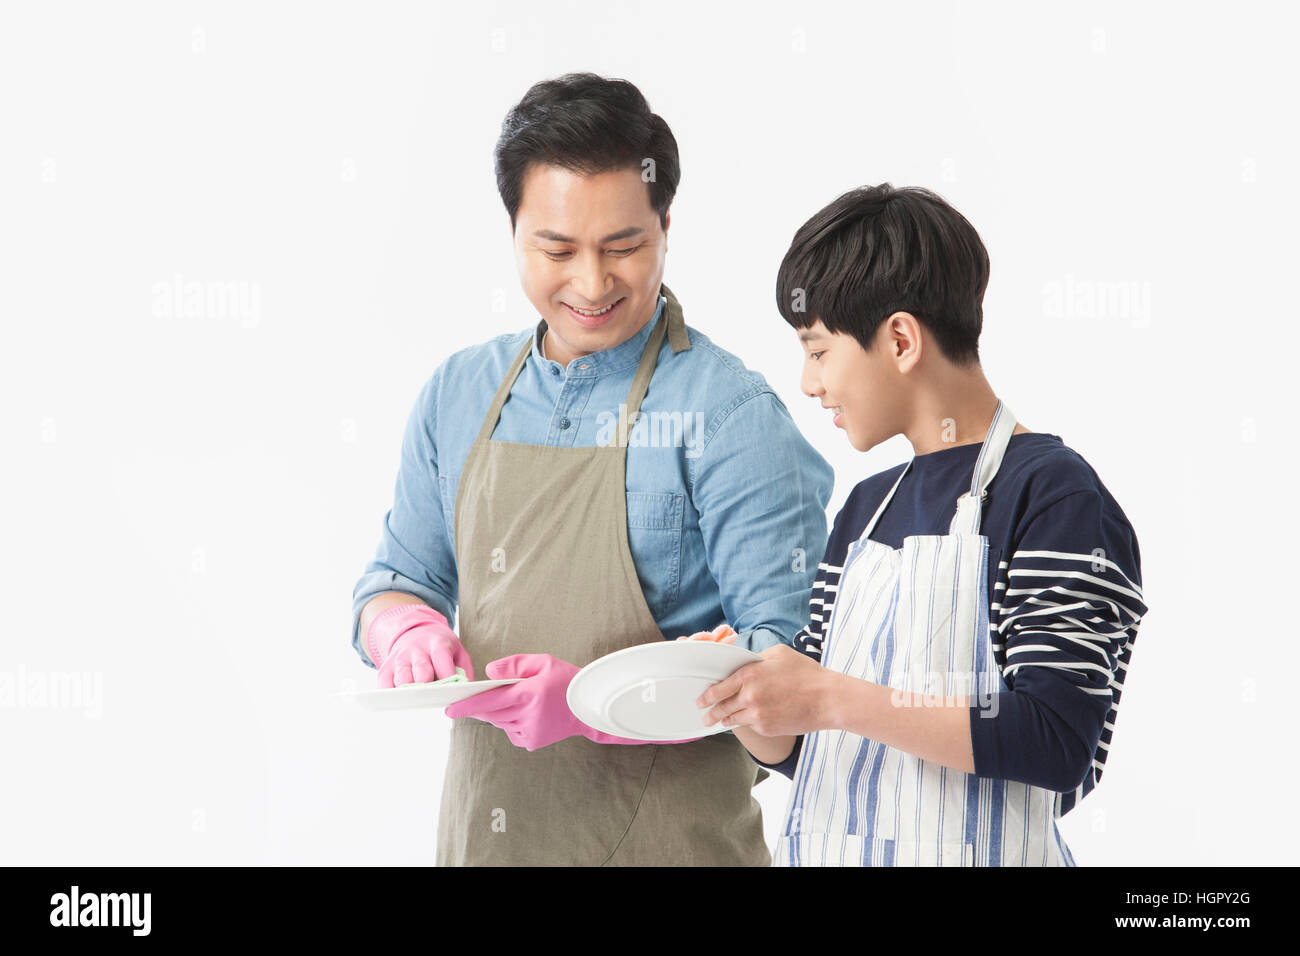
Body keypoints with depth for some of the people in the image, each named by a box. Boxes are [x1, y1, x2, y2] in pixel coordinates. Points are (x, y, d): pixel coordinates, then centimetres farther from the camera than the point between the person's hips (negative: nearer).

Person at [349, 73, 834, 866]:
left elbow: (785, 658, -15)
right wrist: (402, 628, -9)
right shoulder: (456, 395, 5)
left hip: (666, 838, -5)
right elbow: (400, 579, 14)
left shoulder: (732, 414, -12)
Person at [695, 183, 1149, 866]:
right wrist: (740, 703, -7)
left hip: (965, 852, -6)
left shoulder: (1053, 495, -12)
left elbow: (1059, 744, -21)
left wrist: (833, 699, -21)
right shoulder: (866, 507, 11)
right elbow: (802, 746, 13)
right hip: (821, 851, 7)